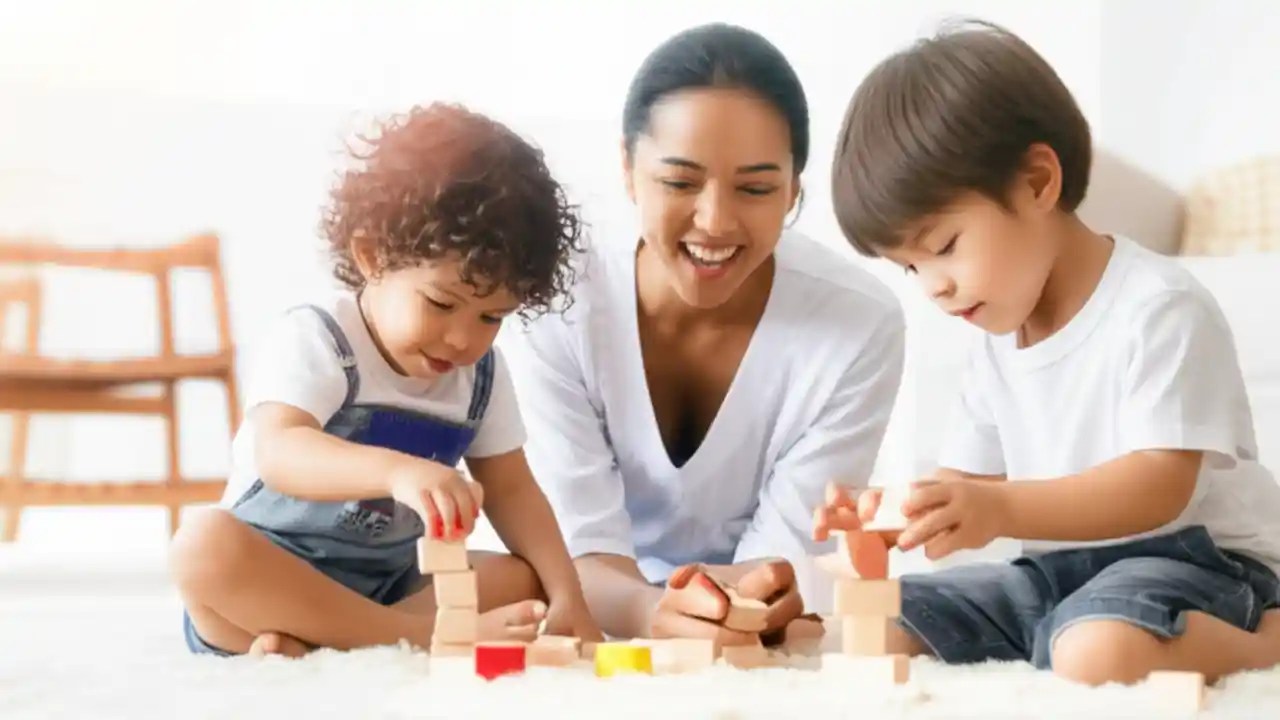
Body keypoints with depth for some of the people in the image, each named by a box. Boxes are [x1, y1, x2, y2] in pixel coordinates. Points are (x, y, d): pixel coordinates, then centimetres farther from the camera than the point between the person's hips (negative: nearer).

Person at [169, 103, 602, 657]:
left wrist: (566, 597, -11)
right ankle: (426, 637, -34)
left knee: (524, 581, -15)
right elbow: (278, 453, -34)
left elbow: (510, 489, 6)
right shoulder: (313, 341, -16)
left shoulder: (482, 373, 4)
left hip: (387, 589, 6)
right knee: (205, 545, -36)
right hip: (266, 587, -6)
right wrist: (396, 470, -53)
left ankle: (306, 649, -29)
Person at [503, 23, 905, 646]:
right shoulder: (555, 310, -15)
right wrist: (652, 613, -40)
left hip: (772, 647, 0)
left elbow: (787, 555, -15)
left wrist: (757, 602, -38)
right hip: (612, 628, 0)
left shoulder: (859, 324, -14)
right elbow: (583, 549, -18)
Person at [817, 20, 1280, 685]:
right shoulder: (998, 341, 10)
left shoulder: (1157, 308, -17)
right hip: (1056, 570, 8)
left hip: (1187, 555, -8)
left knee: (1097, 651, -40)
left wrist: (1000, 510, -39)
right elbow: (971, 478, 13)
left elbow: (1159, 485, -26)